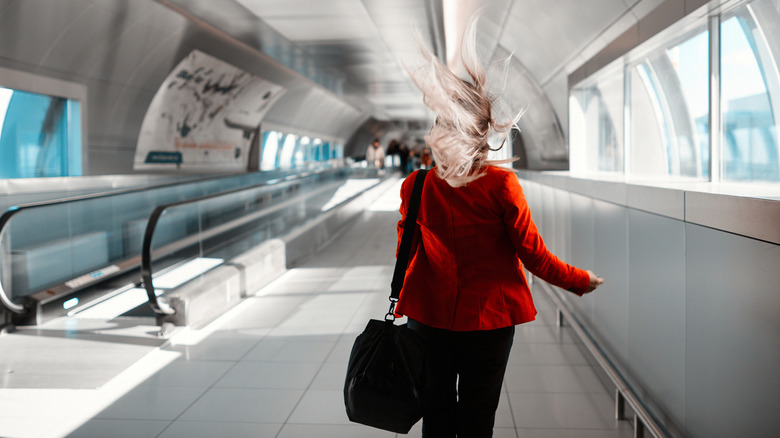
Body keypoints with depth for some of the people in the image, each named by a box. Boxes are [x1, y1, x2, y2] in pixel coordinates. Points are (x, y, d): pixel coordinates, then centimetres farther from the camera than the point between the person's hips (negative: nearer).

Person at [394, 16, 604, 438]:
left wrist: (400, 297, 19)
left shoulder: (416, 184, -10)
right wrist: (580, 280, 5)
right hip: (489, 318, -2)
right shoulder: (502, 185, -17)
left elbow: (405, 249, 1)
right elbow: (533, 255, -12)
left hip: (429, 315, 2)